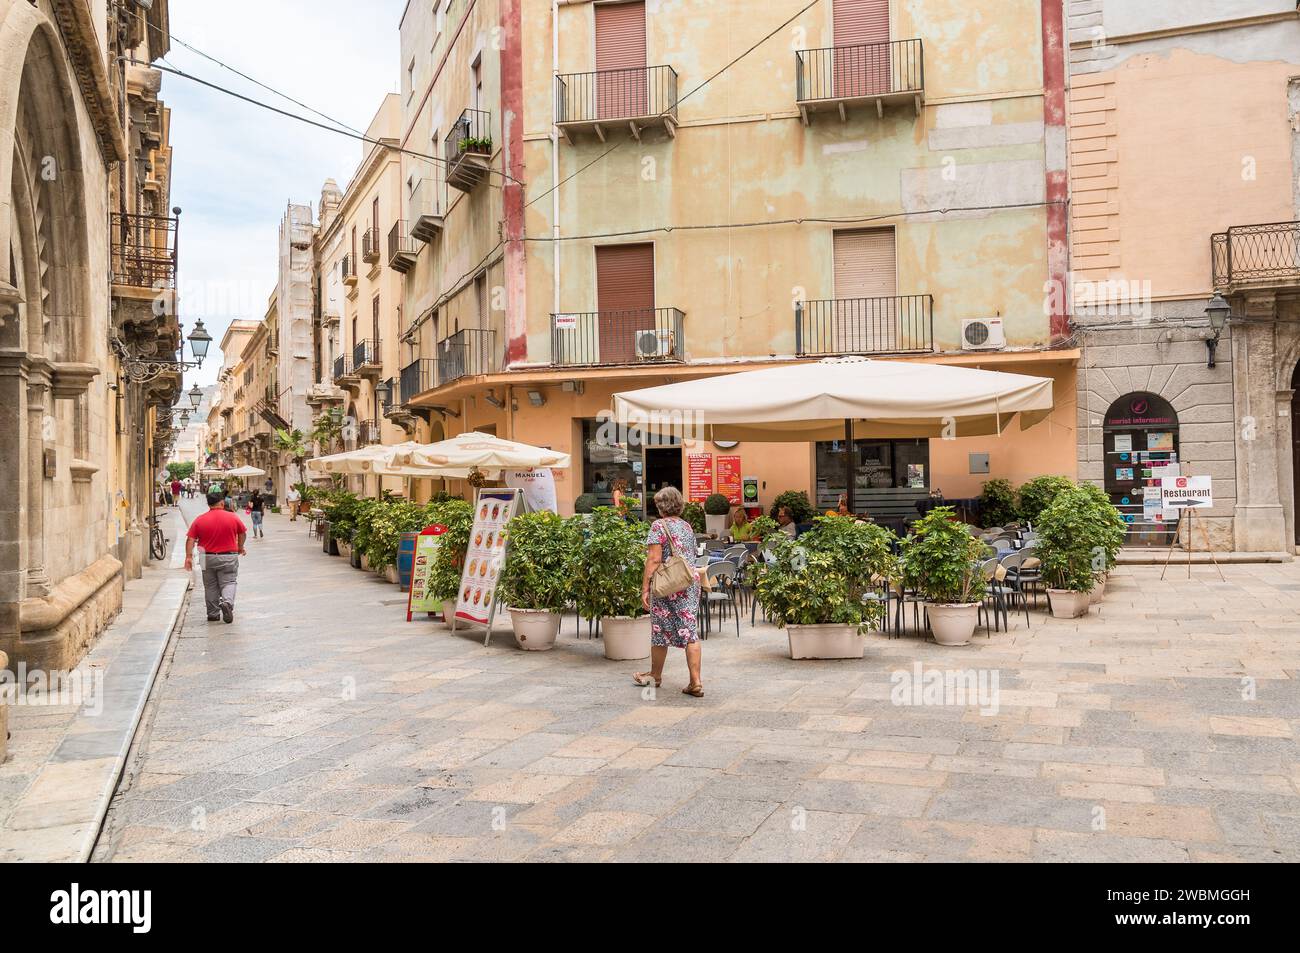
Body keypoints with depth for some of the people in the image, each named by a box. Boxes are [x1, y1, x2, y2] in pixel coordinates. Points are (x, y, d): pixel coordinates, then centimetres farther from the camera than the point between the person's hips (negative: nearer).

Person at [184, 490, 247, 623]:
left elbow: (190, 539, -8)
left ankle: (213, 614, 17)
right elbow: (243, 533, 10)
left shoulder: (200, 520, -3)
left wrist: (188, 556, -7)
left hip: (208, 558, 1)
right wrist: (240, 547, 27)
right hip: (229, 557, -1)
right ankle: (227, 602, -23)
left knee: (210, 586, 13)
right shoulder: (233, 517, -3)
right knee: (228, 583, 5)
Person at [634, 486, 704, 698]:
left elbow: (654, 559, -14)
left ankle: (655, 675, 28)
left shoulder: (659, 526, -8)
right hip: (690, 584, 5)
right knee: (691, 632, 3)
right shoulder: (687, 526, 11)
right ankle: (696, 682, -1)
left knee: (660, 631, 11)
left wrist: (645, 587, -12)